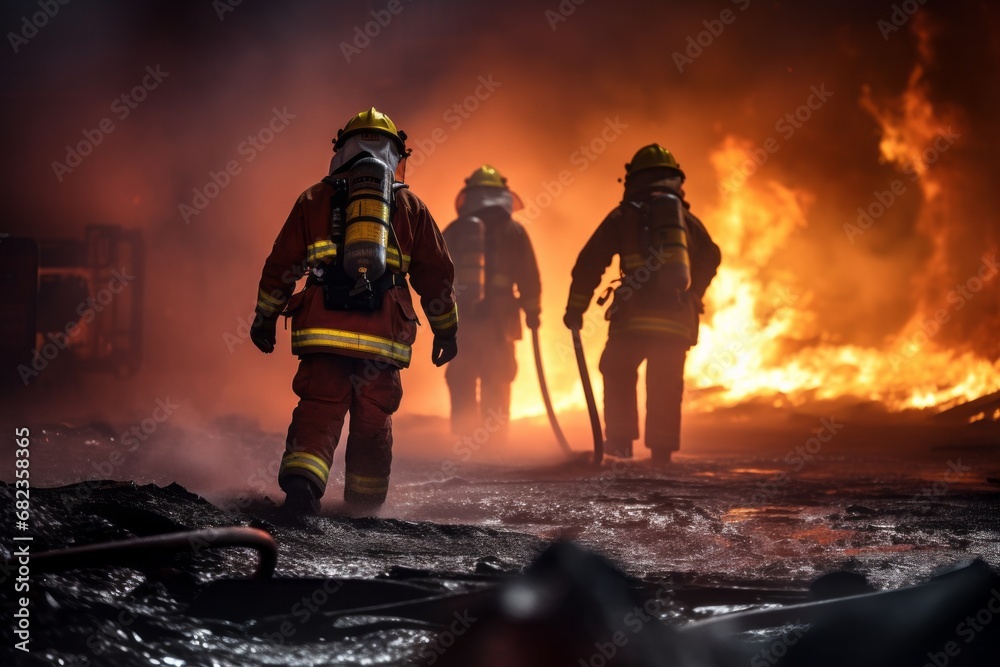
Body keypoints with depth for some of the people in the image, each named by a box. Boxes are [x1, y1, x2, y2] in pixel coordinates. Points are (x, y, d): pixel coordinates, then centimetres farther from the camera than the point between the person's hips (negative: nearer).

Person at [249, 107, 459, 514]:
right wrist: (446, 329, 23)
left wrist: (265, 317, 21)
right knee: (374, 421, 11)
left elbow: (282, 262, 13)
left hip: (323, 328, -1)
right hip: (383, 335, 1)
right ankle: (364, 508, 18)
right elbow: (437, 274, 15)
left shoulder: (316, 198, 13)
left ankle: (301, 482, -27)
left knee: (318, 409, -3)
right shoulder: (409, 205, 15)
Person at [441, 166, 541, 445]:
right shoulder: (512, 230, 0)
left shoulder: (452, 231, 7)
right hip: (498, 321, -2)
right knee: (496, 386, 4)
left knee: (461, 386, 9)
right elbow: (529, 278, -1)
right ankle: (495, 443, -1)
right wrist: (532, 311, 9)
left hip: (458, 320, 2)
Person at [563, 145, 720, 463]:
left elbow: (590, 261, 3)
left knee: (617, 373, 15)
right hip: (679, 321, 3)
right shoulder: (688, 219, 14)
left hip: (635, 317, -3)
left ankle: (619, 440, 6)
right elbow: (710, 258, 25)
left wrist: (575, 308, 8)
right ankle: (662, 450, 9)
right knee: (665, 388, 12)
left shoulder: (625, 215, 5)